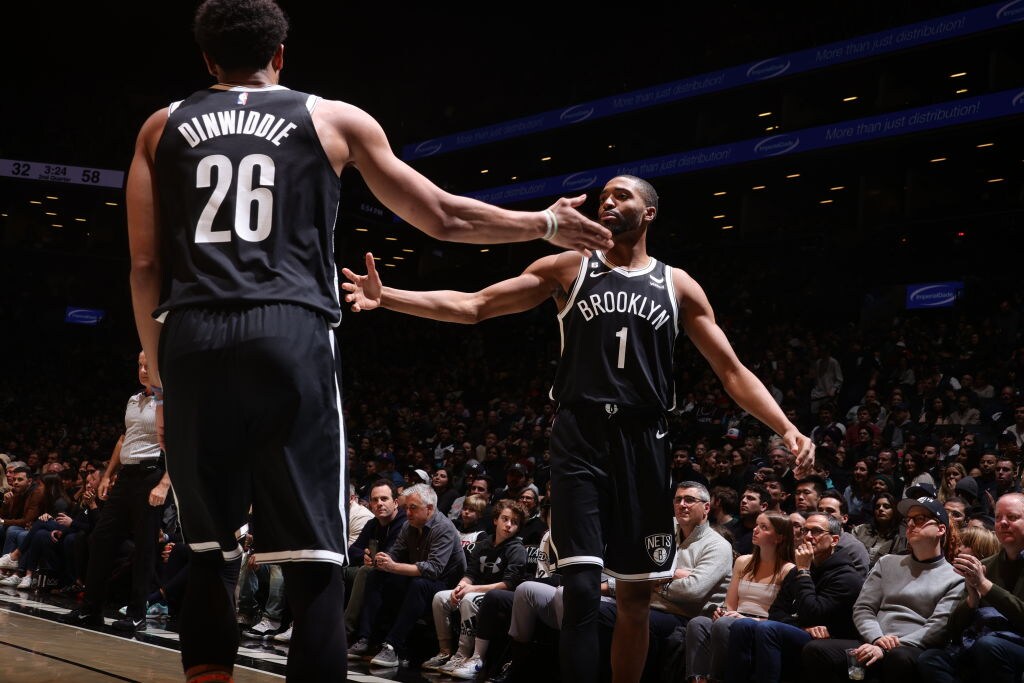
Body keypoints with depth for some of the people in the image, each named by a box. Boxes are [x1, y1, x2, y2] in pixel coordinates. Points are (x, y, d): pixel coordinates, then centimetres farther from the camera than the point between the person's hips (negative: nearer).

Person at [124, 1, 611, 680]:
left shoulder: (163, 127, 19)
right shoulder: (333, 118, 14)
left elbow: (145, 263, 12)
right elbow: (445, 218, 16)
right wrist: (547, 223, 29)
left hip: (193, 340, 3)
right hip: (291, 334, -2)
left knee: (207, 555, 16)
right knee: (314, 566, 0)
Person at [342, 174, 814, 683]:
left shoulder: (677, 285, 11)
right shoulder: (568, 268, 8)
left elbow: (732, 371, 9)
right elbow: (472, 306, 2)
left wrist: (786, 429, -5)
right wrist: (387, 297, -10)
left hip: (643, 443, 2)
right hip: (580, 439, -2)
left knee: (635, 594, 8)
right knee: (582, 588, -13)